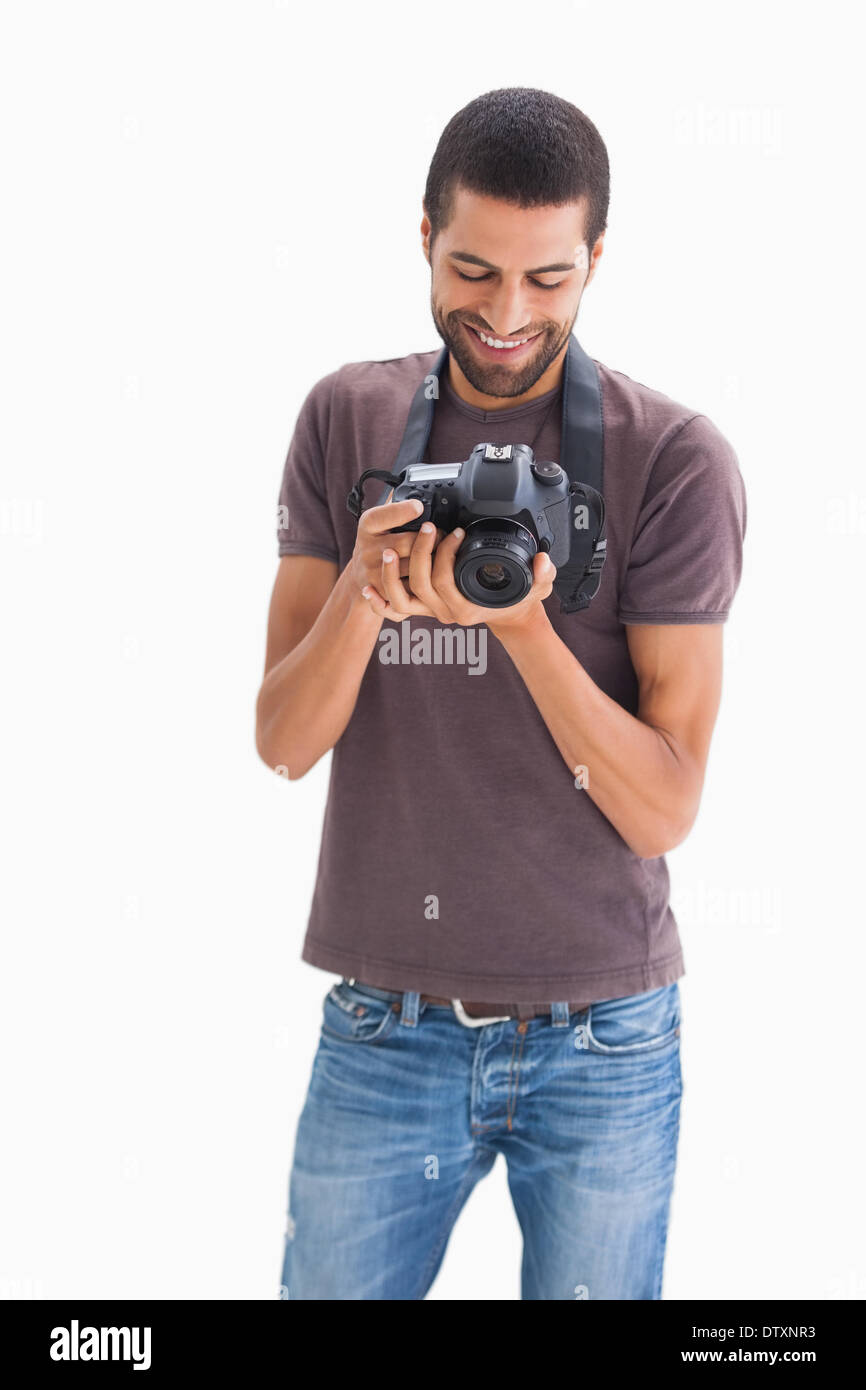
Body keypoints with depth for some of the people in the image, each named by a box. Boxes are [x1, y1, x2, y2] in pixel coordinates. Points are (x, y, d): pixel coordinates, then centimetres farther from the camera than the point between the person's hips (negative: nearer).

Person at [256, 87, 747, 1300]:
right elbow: (283, 743, -3)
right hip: (382, 1025, 2)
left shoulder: (676, 461, -9)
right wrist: (360, 595, -22)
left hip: (602, 1043, -1)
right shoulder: (346, 422, 0)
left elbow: (663, 812, -11)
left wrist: (519, 624, -25)